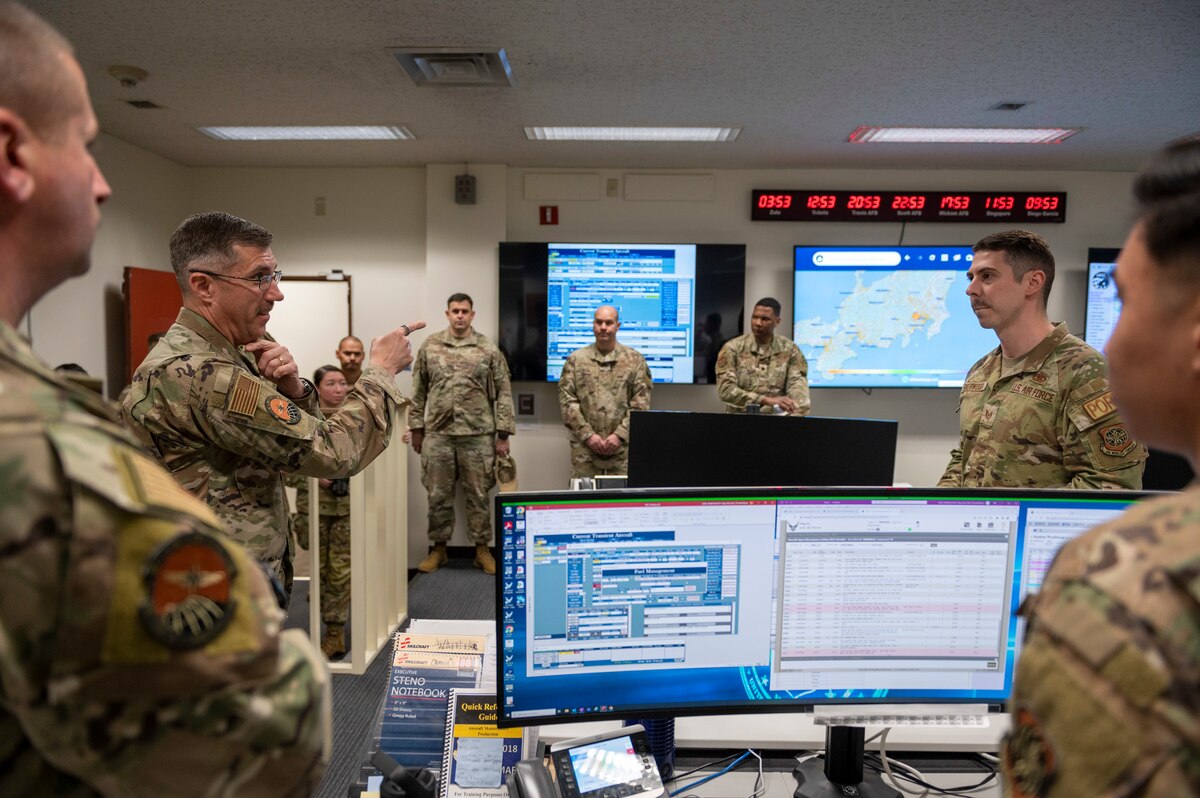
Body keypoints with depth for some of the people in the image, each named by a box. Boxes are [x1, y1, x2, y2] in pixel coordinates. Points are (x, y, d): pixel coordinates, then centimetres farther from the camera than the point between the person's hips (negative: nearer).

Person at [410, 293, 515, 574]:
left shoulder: (488, 349, 0)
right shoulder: (430, 346, 4)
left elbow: (503, 393, 0)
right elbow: (419, 391, 9)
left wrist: (503, 434, -4)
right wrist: (416, 428, 6)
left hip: (478, 435, -1)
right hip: (437, 434, 1)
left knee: (478, 495, 7)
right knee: (438, 495, 9)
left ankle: (482, 549, 19)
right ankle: (438, 549, 23)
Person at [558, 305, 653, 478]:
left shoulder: (635, 360, 6)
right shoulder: (576, 359, 8)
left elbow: (641, 403, 1)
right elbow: (567, 401, 2)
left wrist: (620, 435, -8)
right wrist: (588, 435, -7)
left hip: (623, 446, 0)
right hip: (585, 447, 0)